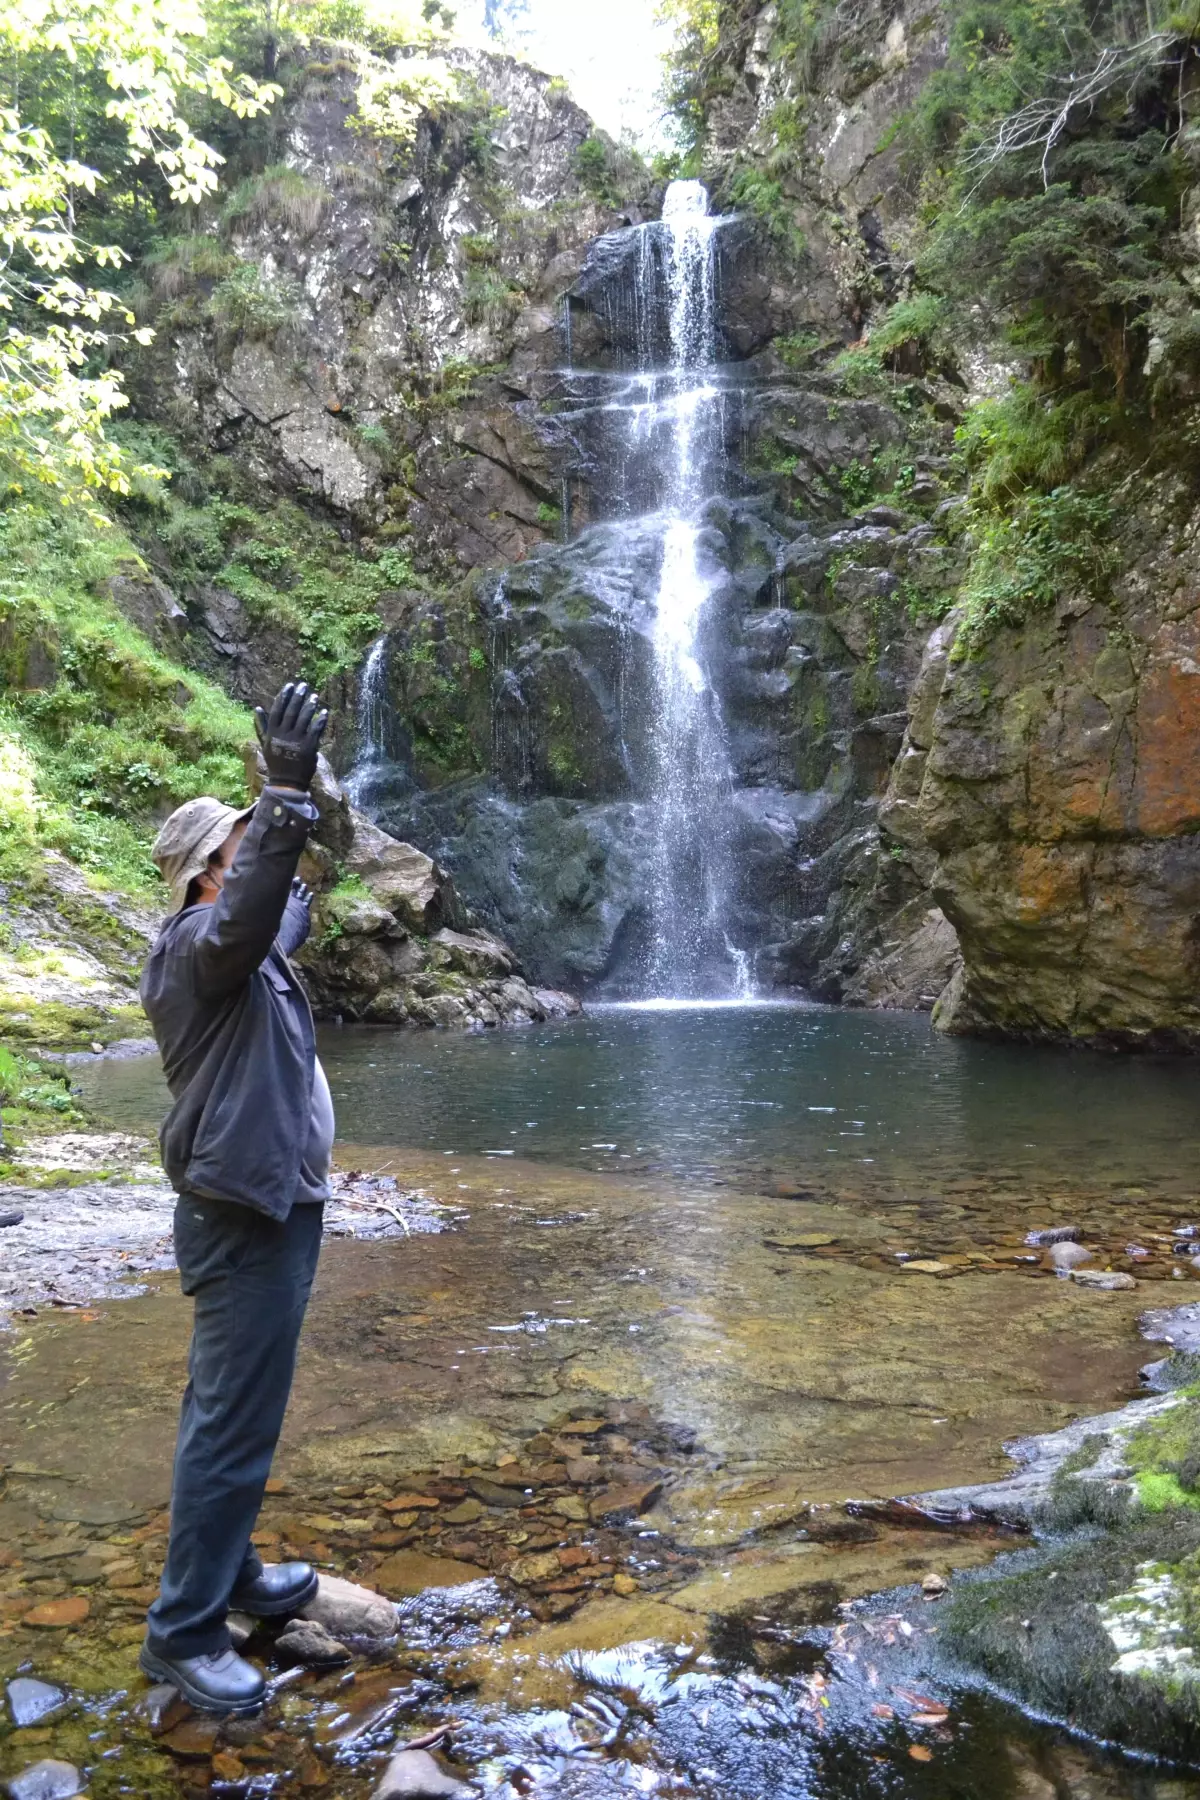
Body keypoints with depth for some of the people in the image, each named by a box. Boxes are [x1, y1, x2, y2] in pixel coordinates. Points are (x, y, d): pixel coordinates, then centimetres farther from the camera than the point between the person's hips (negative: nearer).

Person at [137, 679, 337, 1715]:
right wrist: (288, 794, -51)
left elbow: (279, 917, 37)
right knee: (233, 1423, -3)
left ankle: (228, 1569, 35)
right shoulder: (196, 944, -17)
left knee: (233, 1407, 20)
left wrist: (298, 887, 43)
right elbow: (243, 920, -42)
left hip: (266, 1205, 11)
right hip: (245, 1215, -11)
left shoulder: (247, 951, 13)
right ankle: (183, 1630, 8)